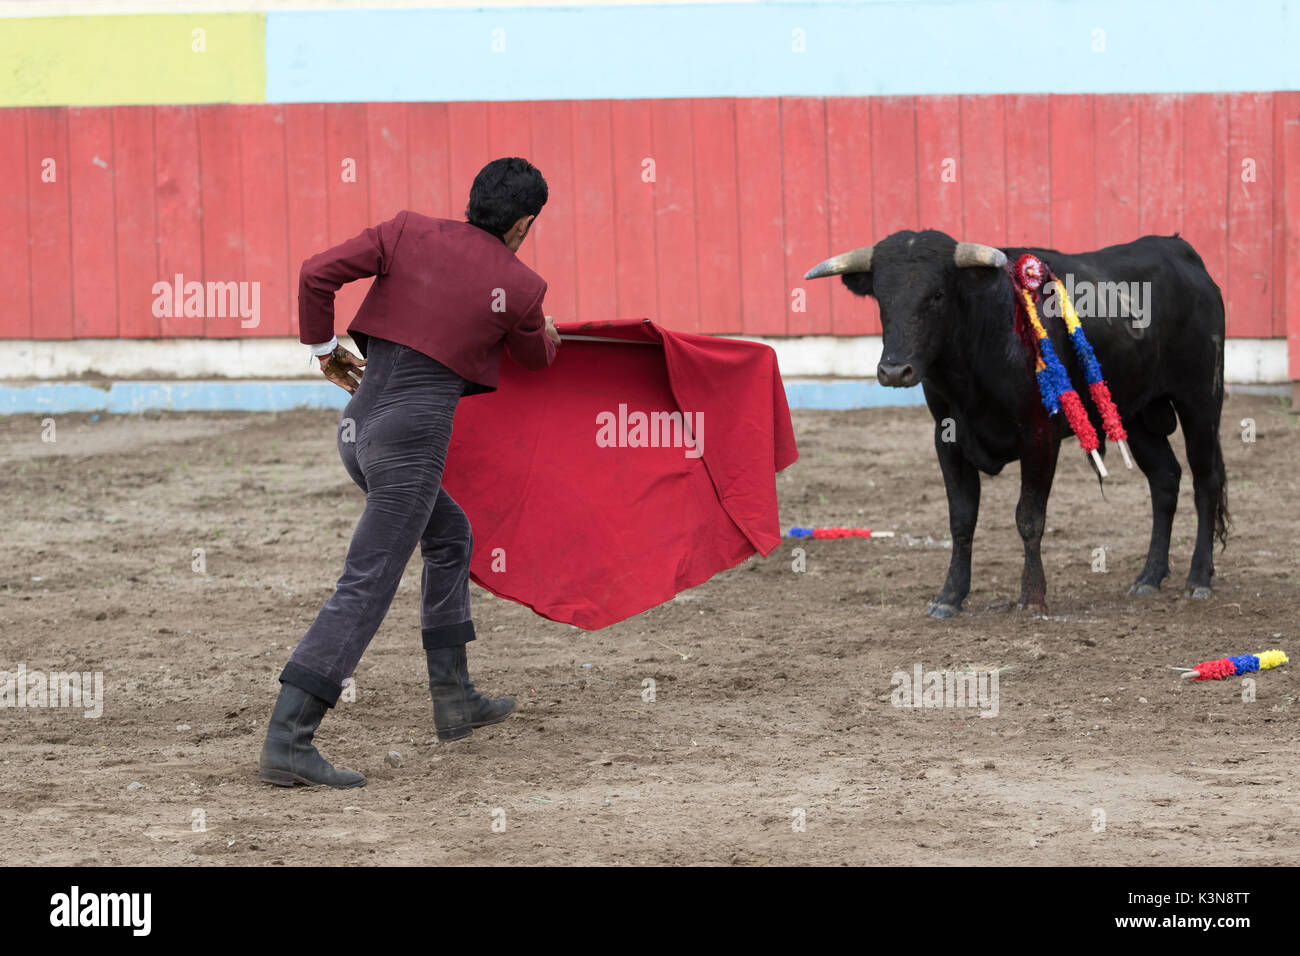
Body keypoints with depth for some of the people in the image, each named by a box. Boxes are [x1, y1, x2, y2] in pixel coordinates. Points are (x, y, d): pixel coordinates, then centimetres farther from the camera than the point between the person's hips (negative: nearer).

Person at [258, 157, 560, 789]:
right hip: (411, 436, -7)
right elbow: (536, 357, 22)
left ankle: (454, 701, 32)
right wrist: (547, 333, 46)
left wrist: (323, 348, 13)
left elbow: (317, 273, -3)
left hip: (358, 424, 7)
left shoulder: (409, 232, 7)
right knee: (364, 591, -11)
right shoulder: (519, 286, 1)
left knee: (450, 538, 28)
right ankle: (286, 742, -22)